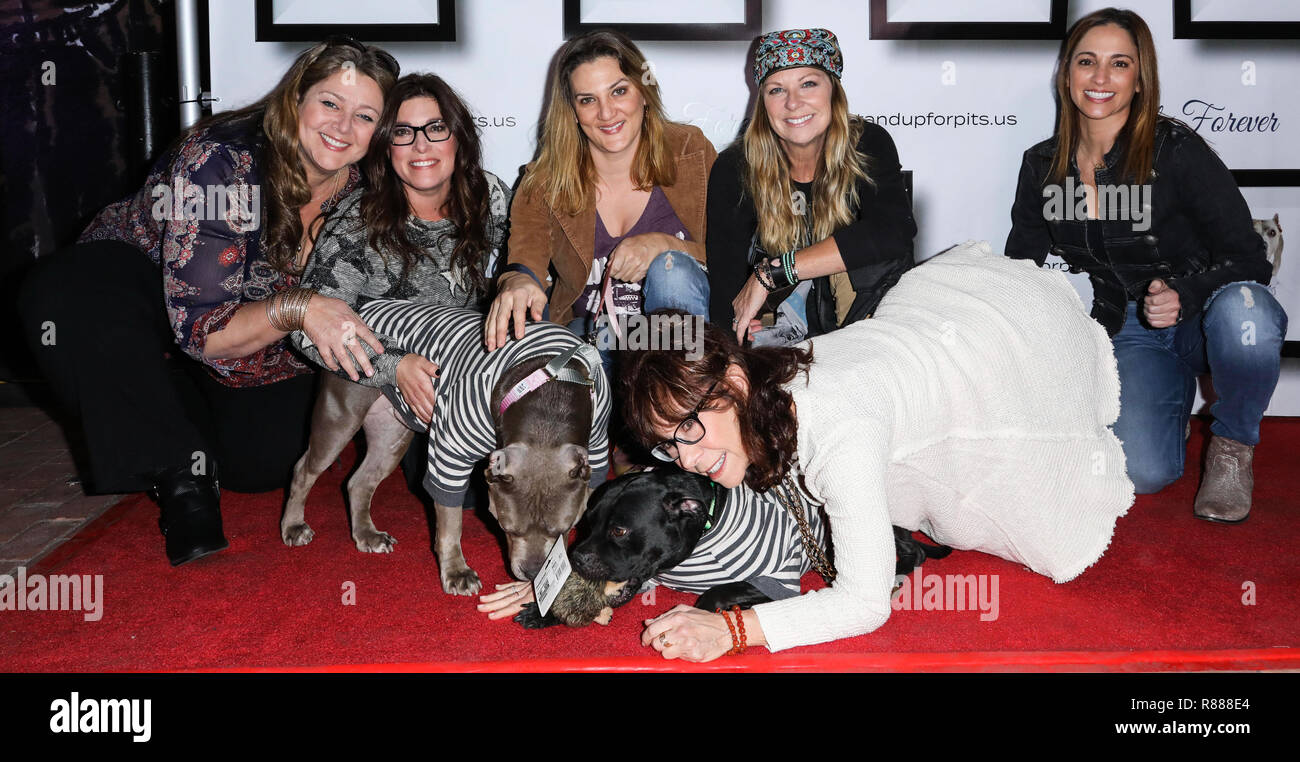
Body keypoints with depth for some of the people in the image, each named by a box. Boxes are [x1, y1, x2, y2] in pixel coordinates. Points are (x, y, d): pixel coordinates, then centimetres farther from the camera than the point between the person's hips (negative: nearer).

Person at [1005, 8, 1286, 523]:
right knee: (1144, 471, -24)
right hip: (1126, 332, 2)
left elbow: (1247, 257, -14)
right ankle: (1172, 398, 14)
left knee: (1242, 310, -40)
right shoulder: (1043, 167, 0)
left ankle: (1232, 446, -9)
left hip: (1202, 320, -2)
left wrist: (1184, 296, -33)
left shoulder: (1176, 150, -14)